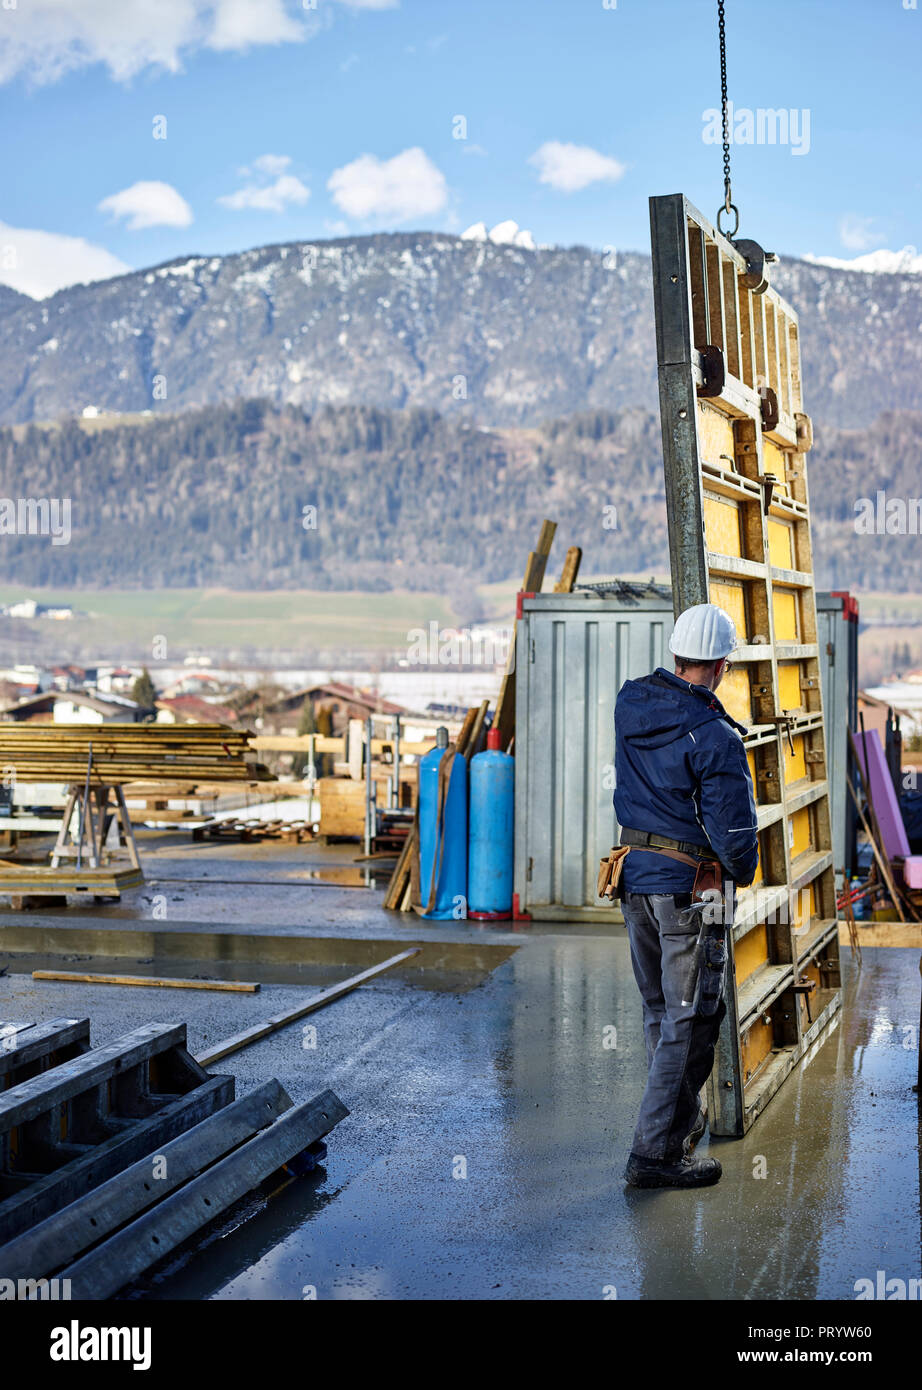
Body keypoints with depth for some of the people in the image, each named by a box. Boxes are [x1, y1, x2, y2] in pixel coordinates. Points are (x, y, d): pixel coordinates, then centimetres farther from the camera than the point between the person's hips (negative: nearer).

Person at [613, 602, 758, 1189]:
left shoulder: (630, 705, -1)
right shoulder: (715, 737, -21)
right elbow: (734, 832, -19)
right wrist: (743, 871, 0)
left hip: (637, 876, 8)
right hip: (692, 889, -7)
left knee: (661, 1010, 21)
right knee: (690, 1021, 1)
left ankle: (684, 1119, 39)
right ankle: (655, 1152, 3)